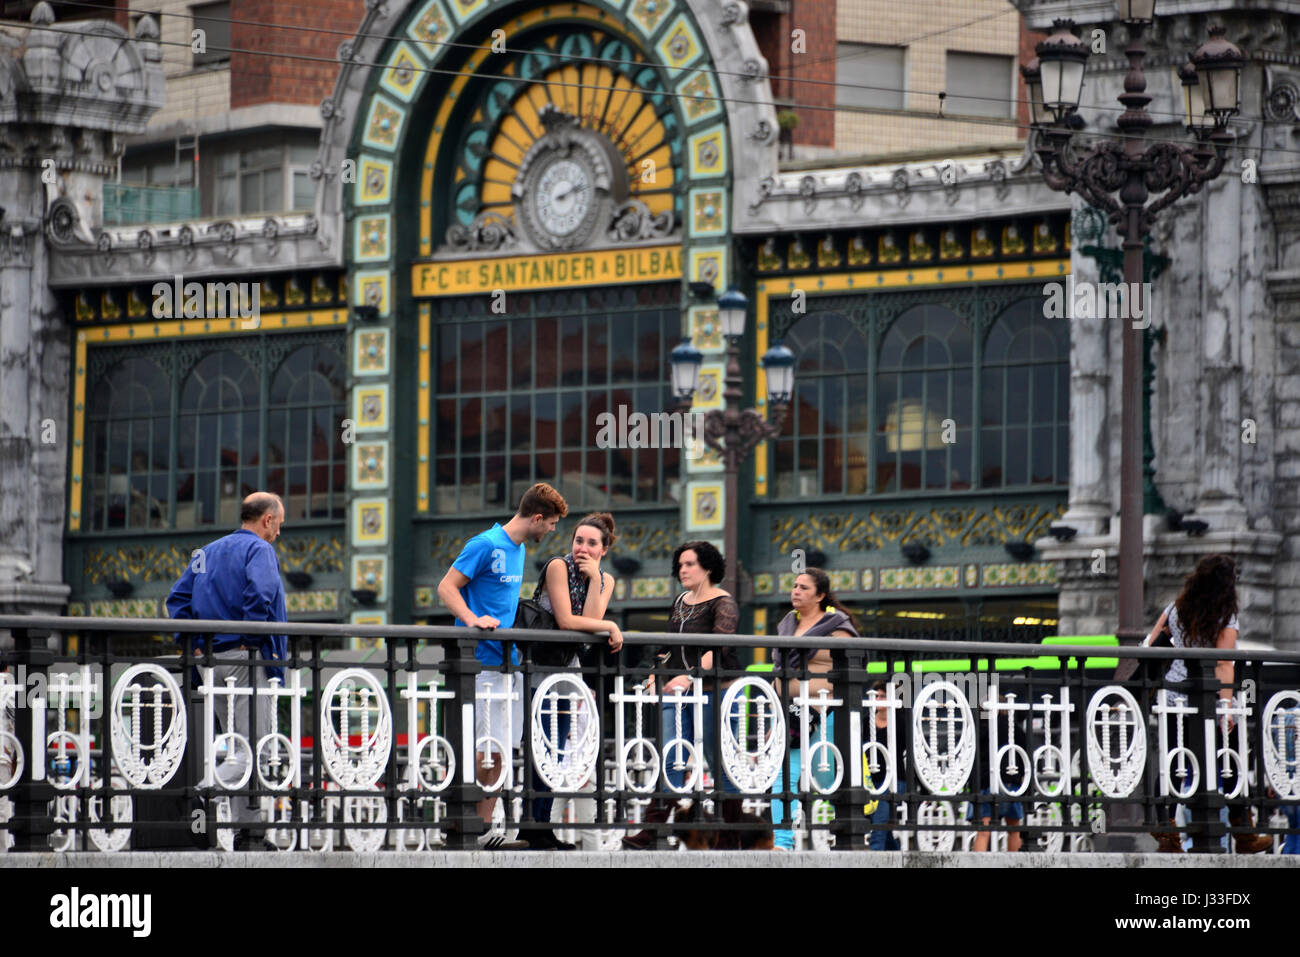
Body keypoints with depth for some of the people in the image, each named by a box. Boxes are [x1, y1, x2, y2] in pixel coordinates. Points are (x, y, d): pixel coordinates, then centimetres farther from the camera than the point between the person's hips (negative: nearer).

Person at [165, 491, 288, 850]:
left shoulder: (208, 552, 19)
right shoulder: (259, 550, -5)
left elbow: (178, 597, 16)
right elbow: (258, 595, -22)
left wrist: (192, 644, 12)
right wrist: (258, 642, -11)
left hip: (211, 660, 8)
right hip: (245, 659, -8)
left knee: (239, 747, 13)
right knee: (252, 749, -10)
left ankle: (247, 831, 10)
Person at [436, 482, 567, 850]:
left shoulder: (517, 550, 16)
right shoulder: (486, 546, -10)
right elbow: (446, 587, -11)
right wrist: (473, 620, -25)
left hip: (509, 660, 9)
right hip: (484, 661, -9)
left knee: (500, 751, 6)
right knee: (485, 750, -11)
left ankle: (484, 830, 9)